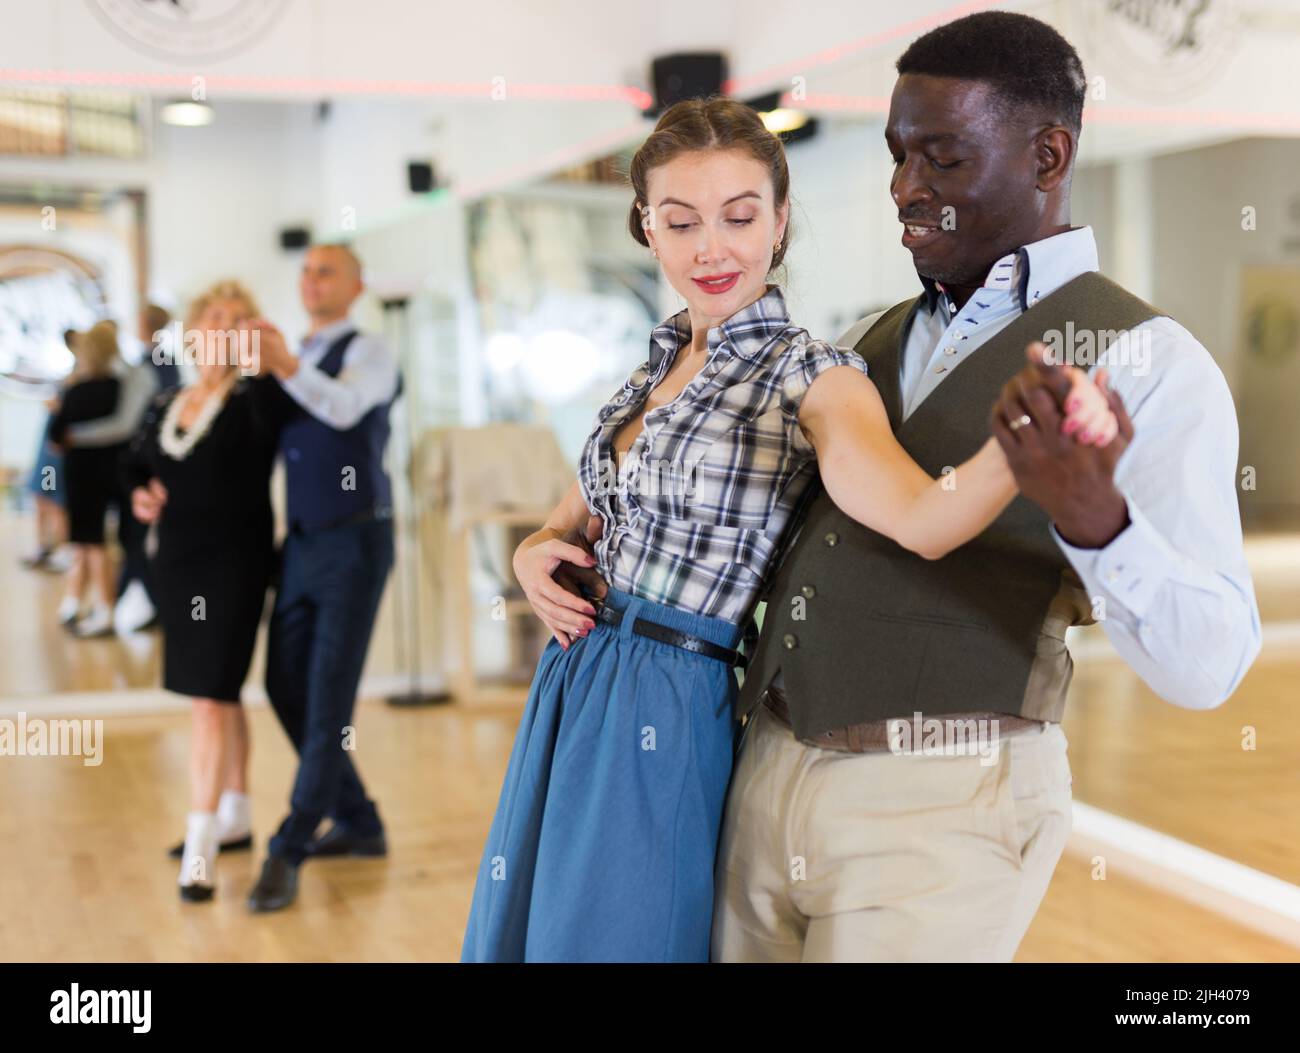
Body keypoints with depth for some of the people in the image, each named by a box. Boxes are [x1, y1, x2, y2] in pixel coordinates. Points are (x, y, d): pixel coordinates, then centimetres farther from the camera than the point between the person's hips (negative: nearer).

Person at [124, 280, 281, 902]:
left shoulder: (253, 400, -8)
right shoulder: (165, 406, 10)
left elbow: (270, 424, -31)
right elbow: (135, 465, 21)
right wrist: (140, 495, 1)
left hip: (233, 564, -7)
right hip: (176, 561, 7)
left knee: (211, 698, -10)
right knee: (218, 694, 18)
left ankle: (201, 849, -7)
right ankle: (234, 819, 32)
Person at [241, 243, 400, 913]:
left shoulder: (368, 353, -5)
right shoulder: (287, 362, 15)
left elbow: (343, 408, -27)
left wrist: (286, 365, -44)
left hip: (355, 543, -7)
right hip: (301, 543, 7)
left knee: (329, 701, -8)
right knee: (286, 686, 9)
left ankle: (287, 854, -2)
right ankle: (359, 825, 24)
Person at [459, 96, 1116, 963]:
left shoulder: (809, 377, -13)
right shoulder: (656, 368, 9)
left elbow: (922, 520, -32)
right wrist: (534, 555, -2)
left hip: (662, 725, -7)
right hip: (567, 694, 7)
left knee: (606, 938, 5)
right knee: (518, 930, 19)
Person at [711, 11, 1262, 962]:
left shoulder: (1150, 365, -7)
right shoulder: (868, 348, 13)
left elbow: (1204, 666, -17)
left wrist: (1090, 511, -35)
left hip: (942, 817, -6)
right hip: (771, 780, 6)